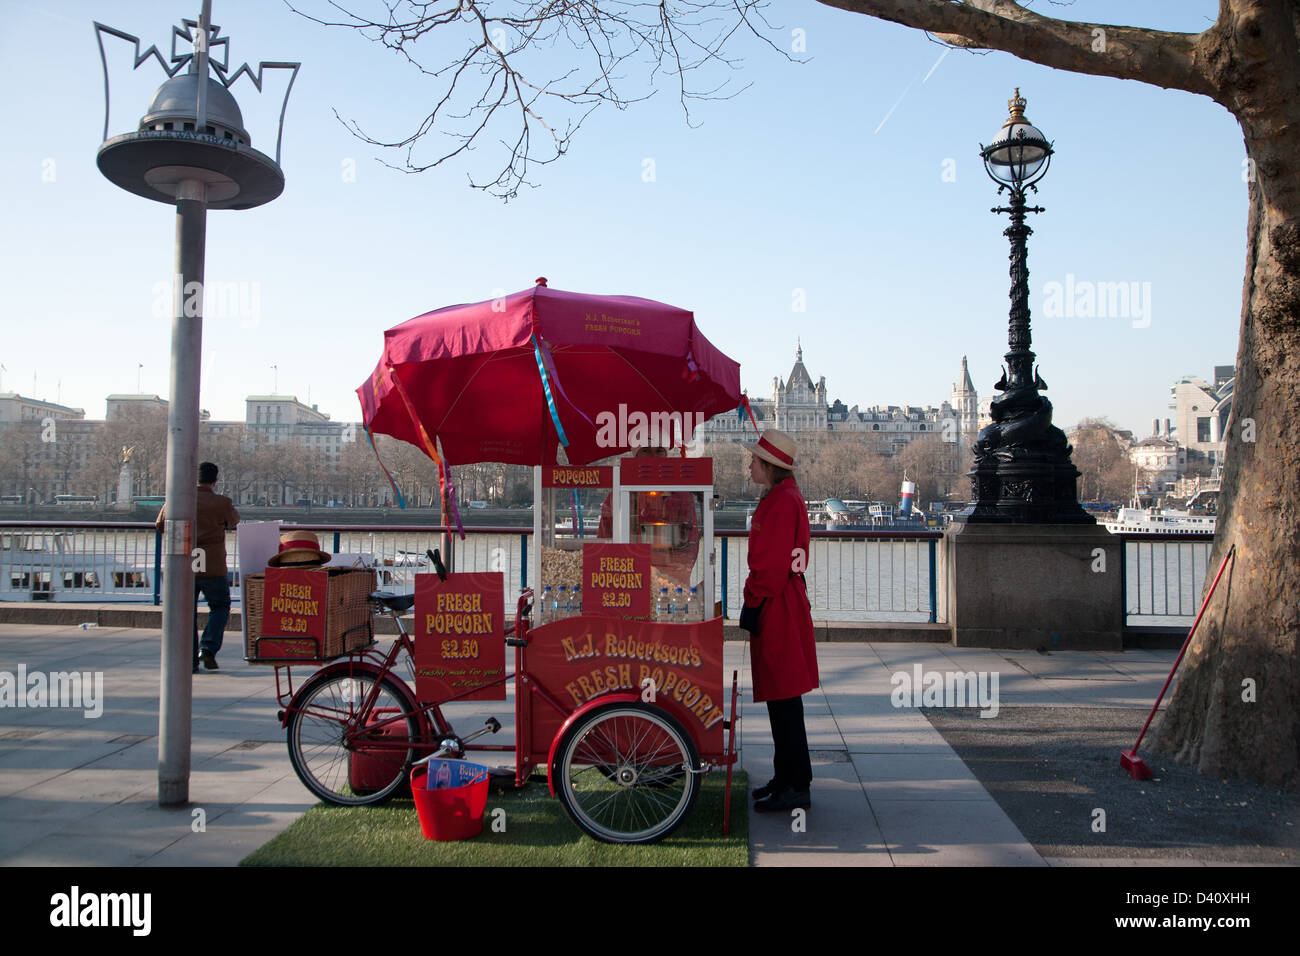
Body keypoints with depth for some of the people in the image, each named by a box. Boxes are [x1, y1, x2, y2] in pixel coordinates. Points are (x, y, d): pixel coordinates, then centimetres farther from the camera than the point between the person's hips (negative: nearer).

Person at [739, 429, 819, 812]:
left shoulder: (783, 502, -16)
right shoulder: (784, 497, 16)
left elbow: (772, 563, -21)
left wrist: (753, 603, -16)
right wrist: (756, 601, 21)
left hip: (777, 609, -11)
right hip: (782, 605, 11)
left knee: (783, 698, -5)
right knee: (780, 697, 15)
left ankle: (797, 787, 3)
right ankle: (786, 777, 25)